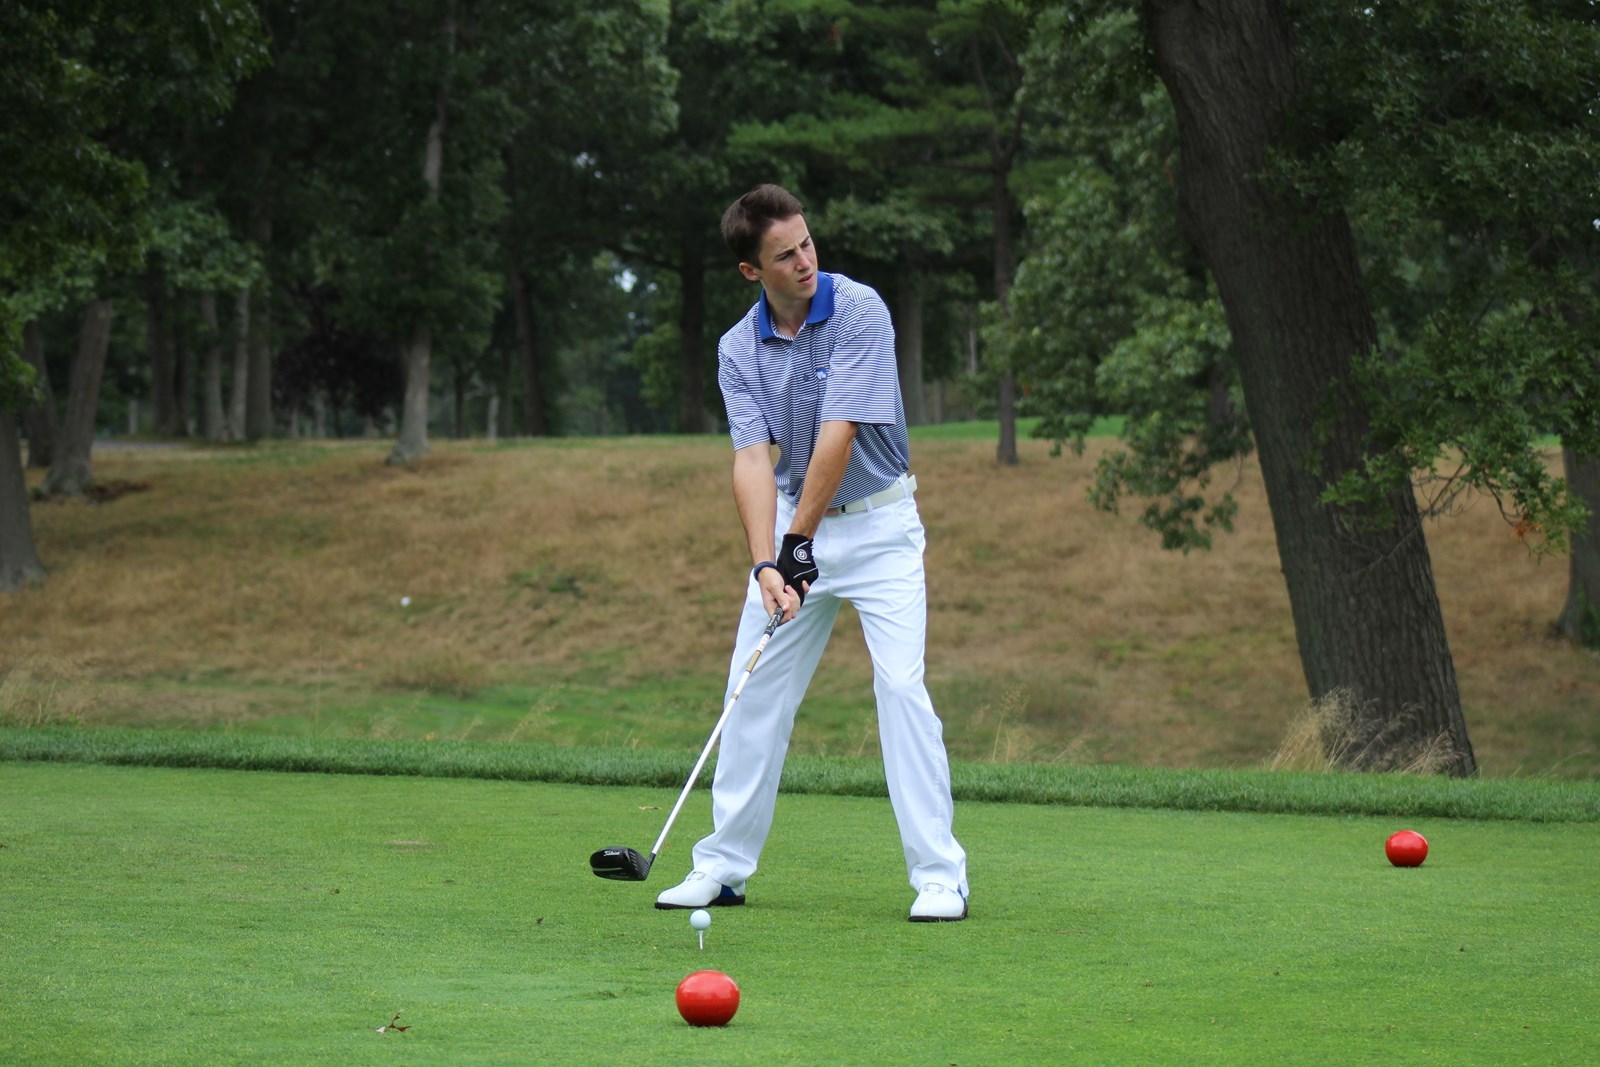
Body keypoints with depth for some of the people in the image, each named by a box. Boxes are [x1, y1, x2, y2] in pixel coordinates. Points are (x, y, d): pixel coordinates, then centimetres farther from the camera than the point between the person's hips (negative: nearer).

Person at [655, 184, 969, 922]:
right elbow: (752, 457, -15)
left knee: (901, 684, -14)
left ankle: (939, 876, -11)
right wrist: (765, 563, -29)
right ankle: (724, 865, 14)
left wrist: (799, 544, -23)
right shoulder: (738, 349, -5)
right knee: (754, 689, 3)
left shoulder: (859, 312, -18)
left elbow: (838, 435, -23)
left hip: (878, 521, -4)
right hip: (792, 521, 4)